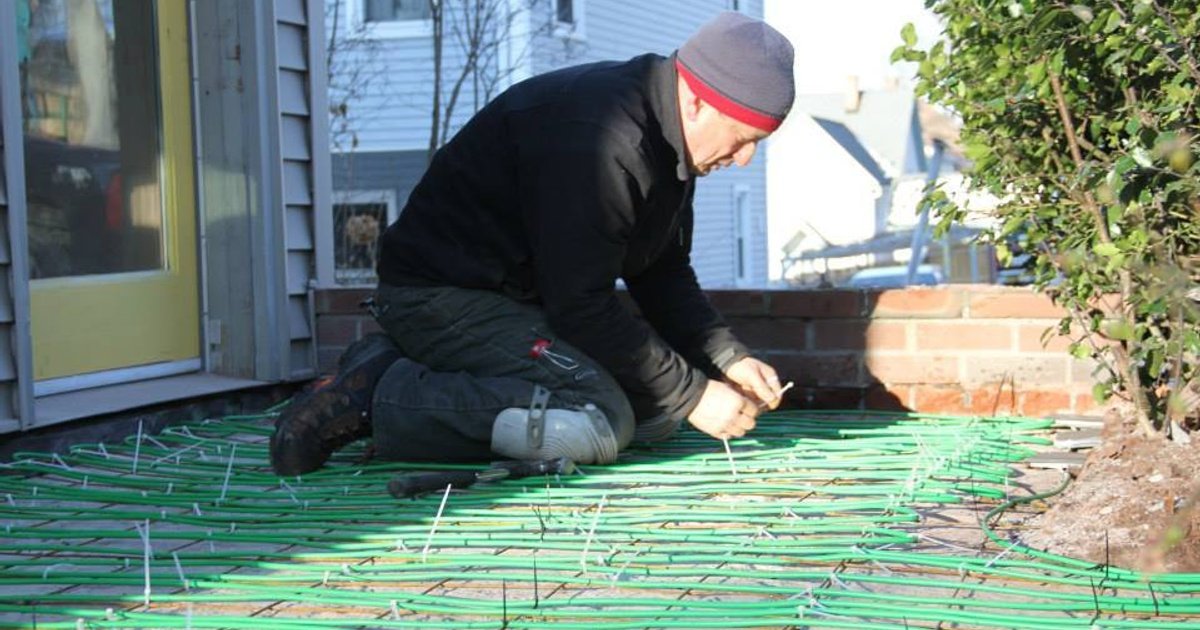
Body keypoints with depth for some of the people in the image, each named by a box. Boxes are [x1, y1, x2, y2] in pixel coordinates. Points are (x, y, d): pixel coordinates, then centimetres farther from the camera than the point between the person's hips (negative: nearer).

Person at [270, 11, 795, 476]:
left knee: (657, 412, 1)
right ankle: (381, 398, -16)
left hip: (527, 299, 11)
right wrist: (691, 394, -18)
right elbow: (581, 306, -25)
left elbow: (664, 274, 14)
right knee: (600, 420, -26)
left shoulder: (664, 143, 5)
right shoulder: (596, 137, -27)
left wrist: (728, 360, -1)